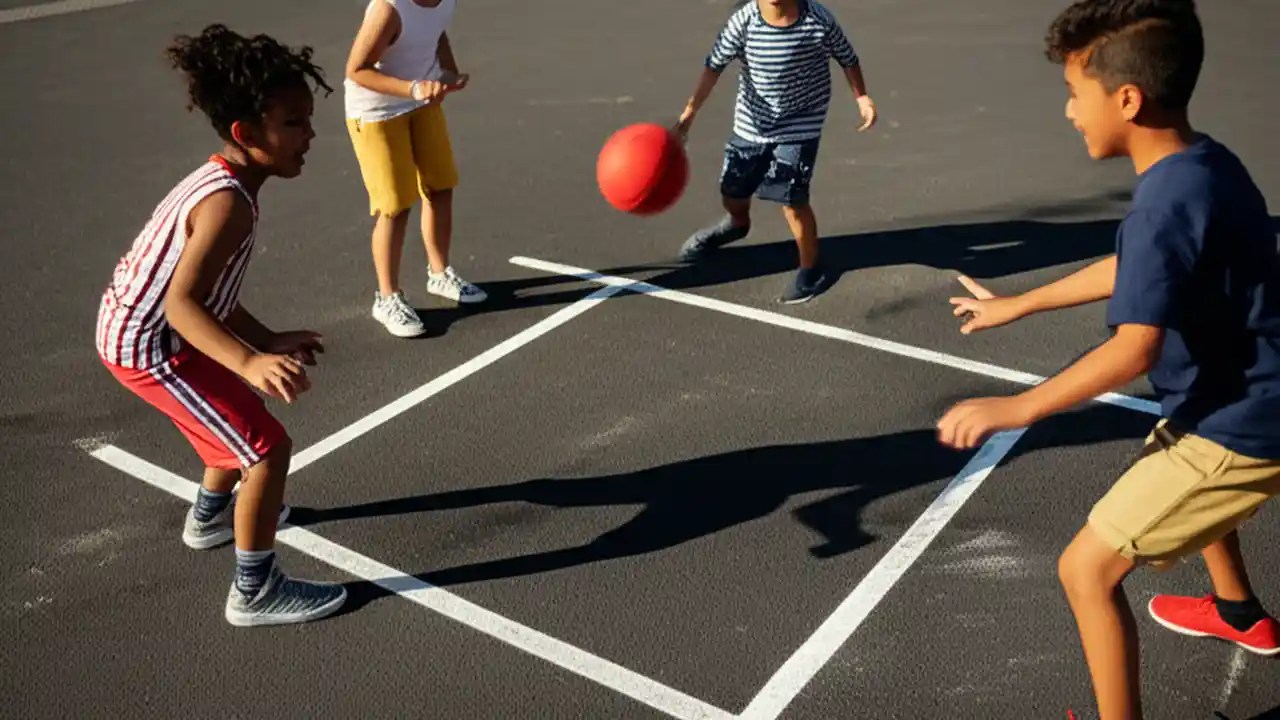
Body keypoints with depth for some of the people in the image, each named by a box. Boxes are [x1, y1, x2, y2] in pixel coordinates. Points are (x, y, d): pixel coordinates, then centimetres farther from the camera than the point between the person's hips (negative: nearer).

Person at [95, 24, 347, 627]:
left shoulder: (218, 181, 3)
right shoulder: (228, 203, -28)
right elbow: (182, 303, -36)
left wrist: (268, 341, 11)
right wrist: (250, 363, -48)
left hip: (133, 326, 10)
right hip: (148, 346, -10)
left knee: (237, 418, 29)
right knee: (268, 446, -8)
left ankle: (211, 516, 53)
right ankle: (255, 593, 3)